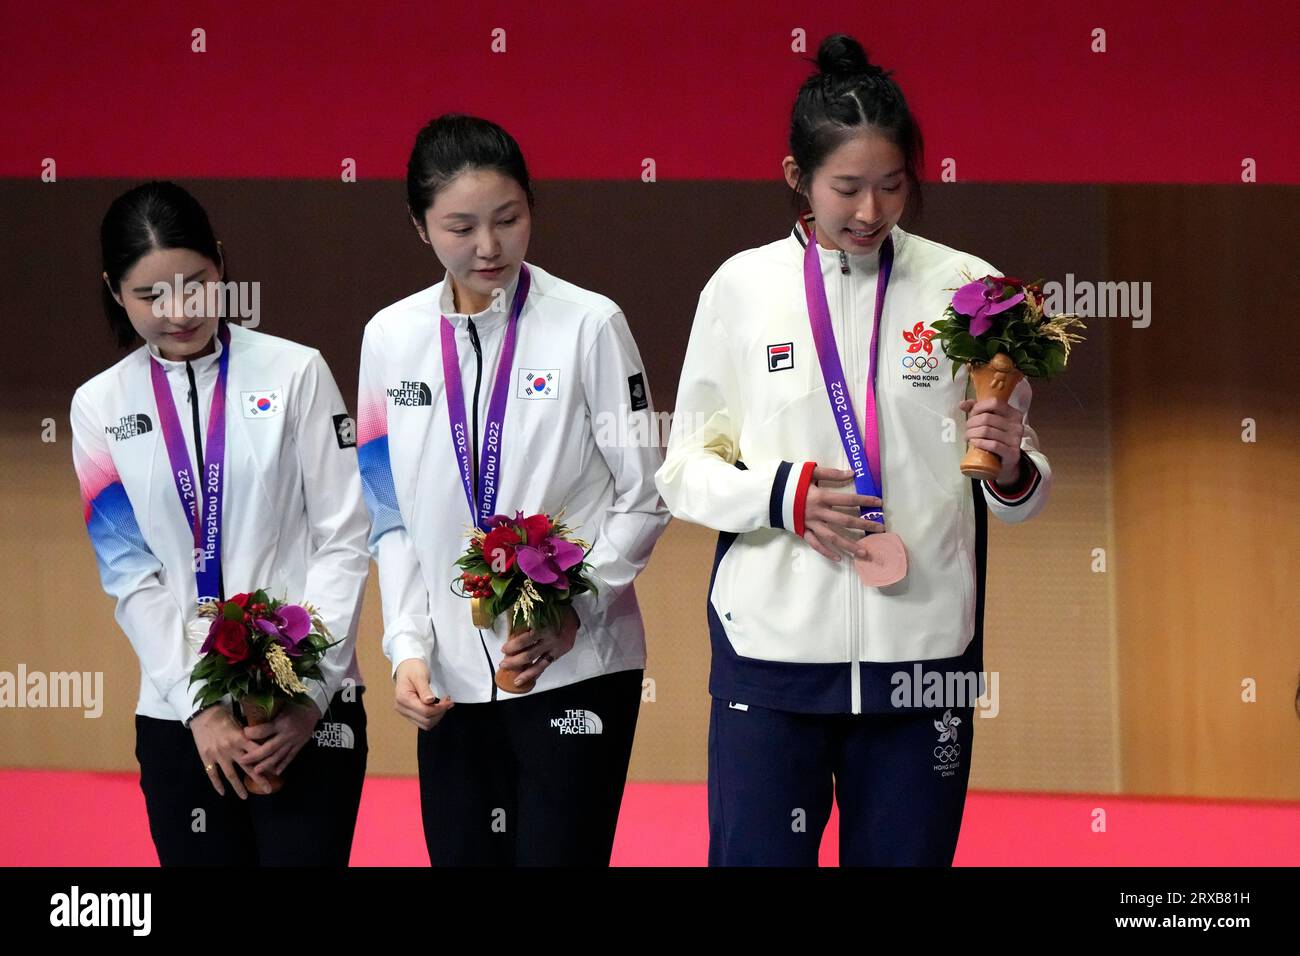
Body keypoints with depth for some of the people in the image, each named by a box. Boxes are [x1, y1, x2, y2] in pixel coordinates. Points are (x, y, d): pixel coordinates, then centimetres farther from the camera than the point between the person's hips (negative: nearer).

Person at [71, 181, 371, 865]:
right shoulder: (101, 406, 6)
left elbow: (344, 540, -1)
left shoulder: (295, 373, 1)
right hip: (178, 717, 2)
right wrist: (198, 705, -8)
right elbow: (129, 574, 2)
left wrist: (310, 692, -9)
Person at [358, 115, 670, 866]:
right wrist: (408, 646, 1)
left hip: (575, 669, -3)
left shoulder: (589, 325, -5)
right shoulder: (391, 338, 5)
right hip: (453, 680, 3)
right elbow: (392, 516, 11)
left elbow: (645, 499, -1)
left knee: (559, 850, -5)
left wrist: (574, 606, -13)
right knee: (461, 852, 7)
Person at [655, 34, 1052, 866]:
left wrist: (1011, 470, -16)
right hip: (772, 647, 0)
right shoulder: (743, 287, 2)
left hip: (923, 648, 1)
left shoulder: (967, 288, 3)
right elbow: (685, 471, 6)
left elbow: (1023, 497, 7)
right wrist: (782, 494, -13)